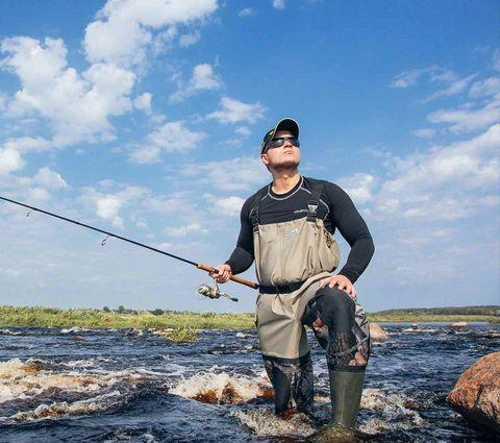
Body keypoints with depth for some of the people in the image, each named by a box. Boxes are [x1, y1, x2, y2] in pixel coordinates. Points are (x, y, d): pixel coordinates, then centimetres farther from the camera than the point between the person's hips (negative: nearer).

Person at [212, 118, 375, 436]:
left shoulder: (325, 193, 5)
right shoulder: (253, 206, 14)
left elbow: (363, 240, 3)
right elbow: (245, 250, 27)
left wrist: (348, 275, -16)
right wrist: (229, 268, 5)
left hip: (316, 286, -3)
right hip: (273, 302, 3)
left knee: (343, 309, -40)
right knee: (288, 404, 0)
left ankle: (343, 427, -35)